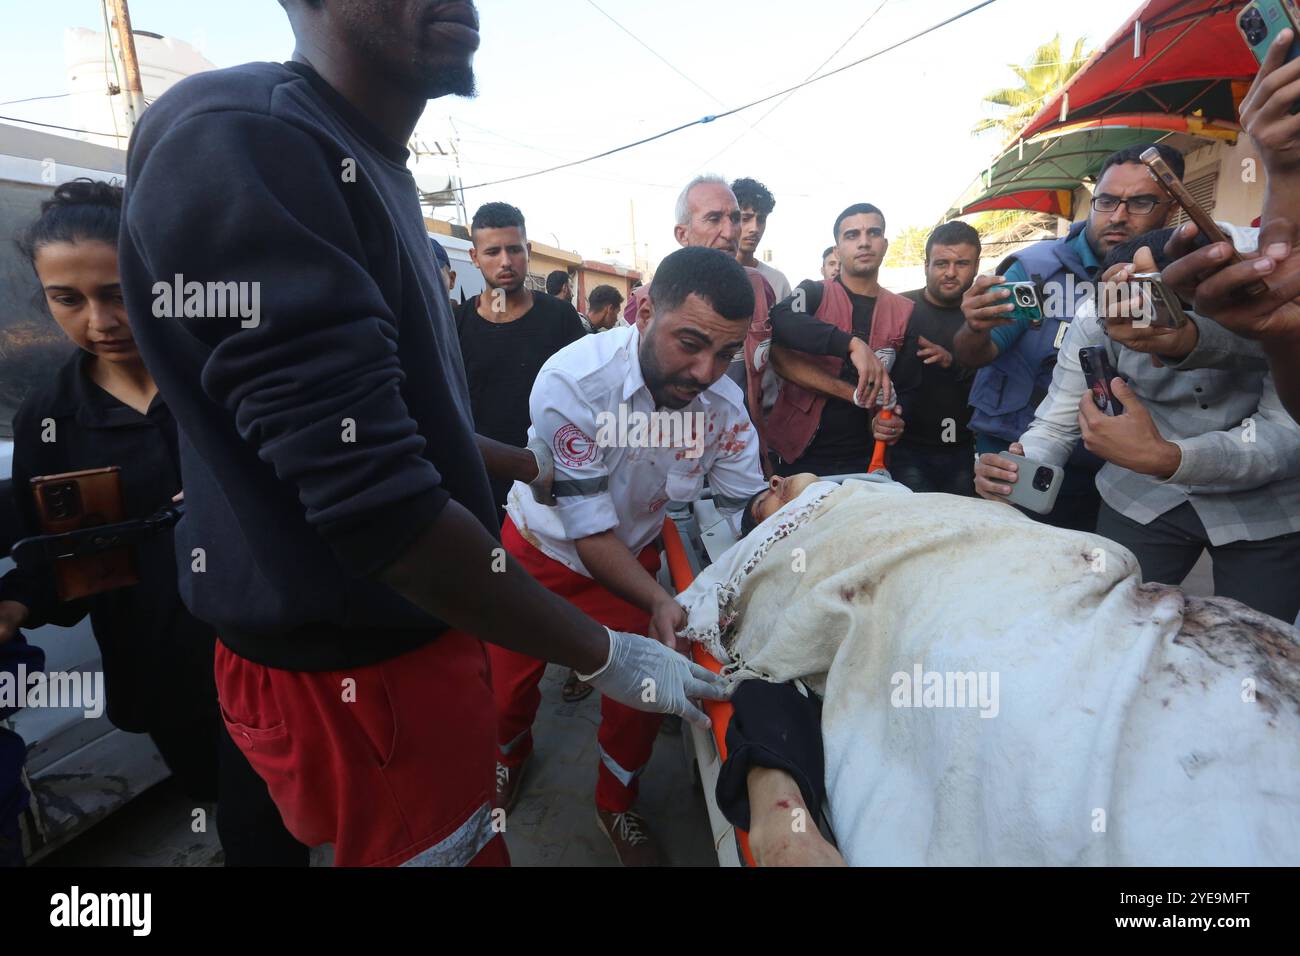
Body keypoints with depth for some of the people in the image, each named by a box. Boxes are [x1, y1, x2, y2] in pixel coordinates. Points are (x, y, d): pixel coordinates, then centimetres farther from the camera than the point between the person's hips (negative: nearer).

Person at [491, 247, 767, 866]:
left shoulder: (726, 407, -22)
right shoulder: (574, 380, -34)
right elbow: (589, 530, -31)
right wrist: (659, 602, -45)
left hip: (632, 553, 2)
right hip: (544, 545, -2)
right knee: (505, 685, 10)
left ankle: (617, 805, 34)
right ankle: (511, 754, 48)